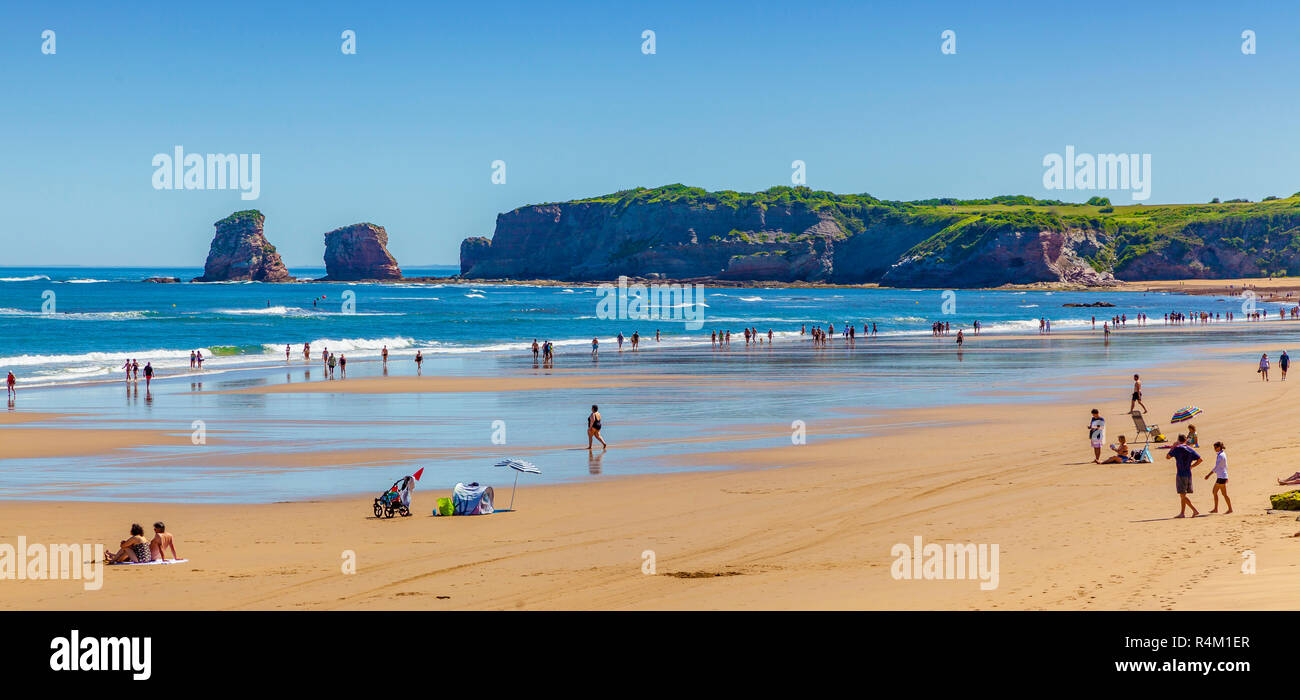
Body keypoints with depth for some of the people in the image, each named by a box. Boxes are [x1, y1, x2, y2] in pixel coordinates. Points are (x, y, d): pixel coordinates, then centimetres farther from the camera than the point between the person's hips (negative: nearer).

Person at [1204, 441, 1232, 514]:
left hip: (1221, 476, -10)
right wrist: (1226, 477, 26)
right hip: (1220, 476, 10)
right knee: (1214, 492, 11)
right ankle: (1216, 509, 15)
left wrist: (1209, 475, -23)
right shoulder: (1223, 454, 12)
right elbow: (1226, 466, 19)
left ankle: (1230, 509, 4)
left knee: (1224, 494, -3)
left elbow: (1216, 467, -23)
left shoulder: (1220, 456, -17)